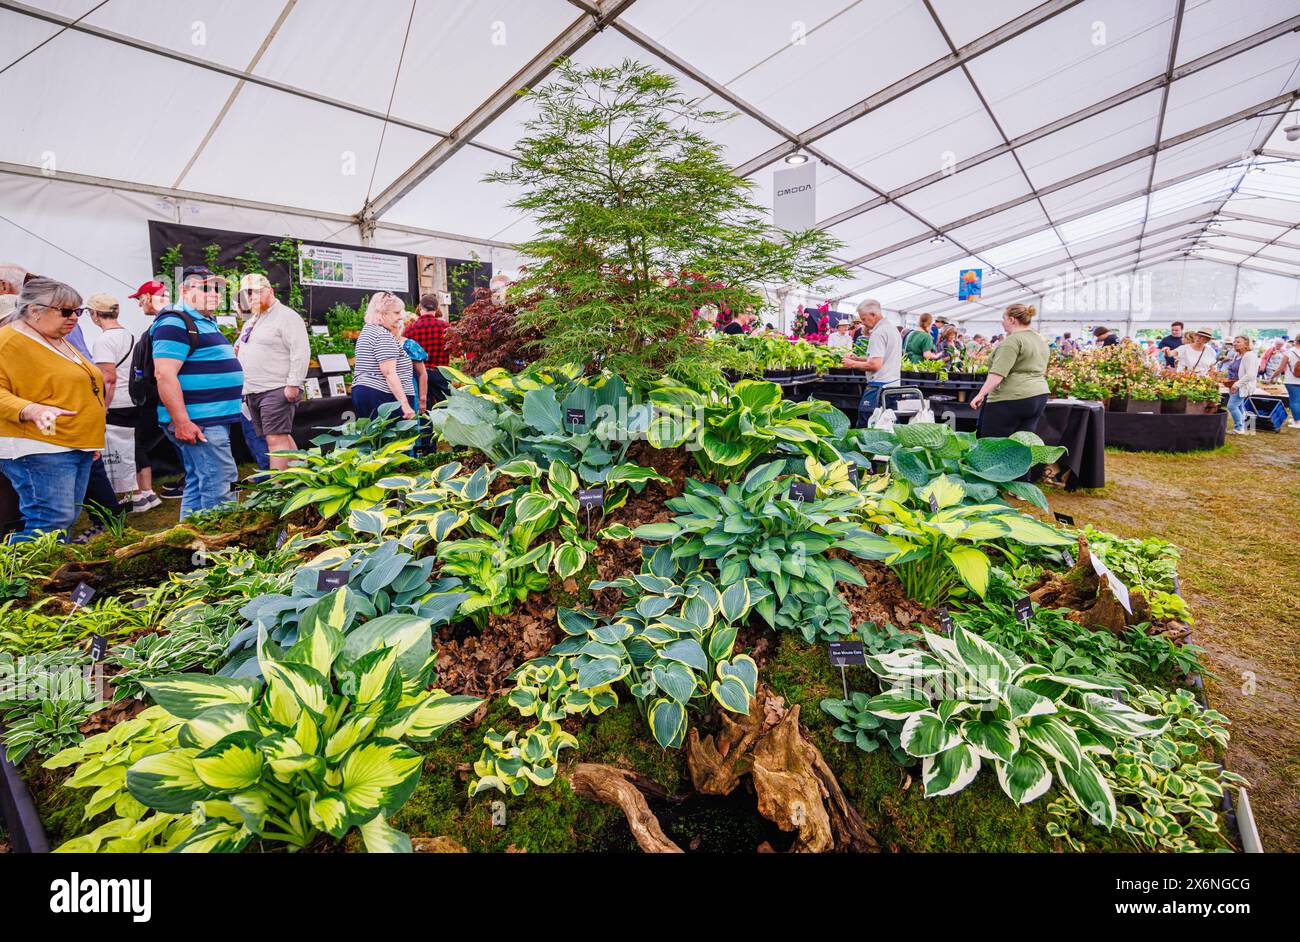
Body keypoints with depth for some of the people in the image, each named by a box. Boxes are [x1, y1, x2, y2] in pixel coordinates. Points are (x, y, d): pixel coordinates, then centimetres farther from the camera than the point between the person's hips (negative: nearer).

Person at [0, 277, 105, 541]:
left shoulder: (61, 342, 19)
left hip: (78, 447, 9)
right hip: (39, 449, -9)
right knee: (51, 520, -14)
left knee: (67, 517, 10)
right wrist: (32, 410, -33)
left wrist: (90, 440, 27)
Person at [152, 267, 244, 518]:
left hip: (215, 419, 10)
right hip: (198, 422, -10)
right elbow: (164, 374, -21)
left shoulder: (206, 322, 20)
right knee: (219, 486, -10)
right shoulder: (176, 323, -12)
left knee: (197, 484, 16)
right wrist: (182, 422, -24)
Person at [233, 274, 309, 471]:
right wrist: (238, 349, 11)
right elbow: (240, 350, 36)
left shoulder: (286, 316, -5)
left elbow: (301, 351, -16)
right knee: (282, 437, 11)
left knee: (276, 439, -13)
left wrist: (293, 384, -21)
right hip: (252, 392, 9)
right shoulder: (250, 322, 23)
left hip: (276, 390, -9)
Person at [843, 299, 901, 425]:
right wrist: (858, 358, 16)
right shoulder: (893, 328, 16)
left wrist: (853, 364, -9)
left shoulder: (878, 333, -14)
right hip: (894, 384, 10)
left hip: (879, 387, -10)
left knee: (864, 427, -5)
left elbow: (875, 364, -22)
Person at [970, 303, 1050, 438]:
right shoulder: (1040, 339, 18)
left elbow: (998, 373, -22)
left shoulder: (1013, 340, -12)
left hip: (1013, 398, -9)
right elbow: (1042, 371, 24)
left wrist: (981, 394, -24)